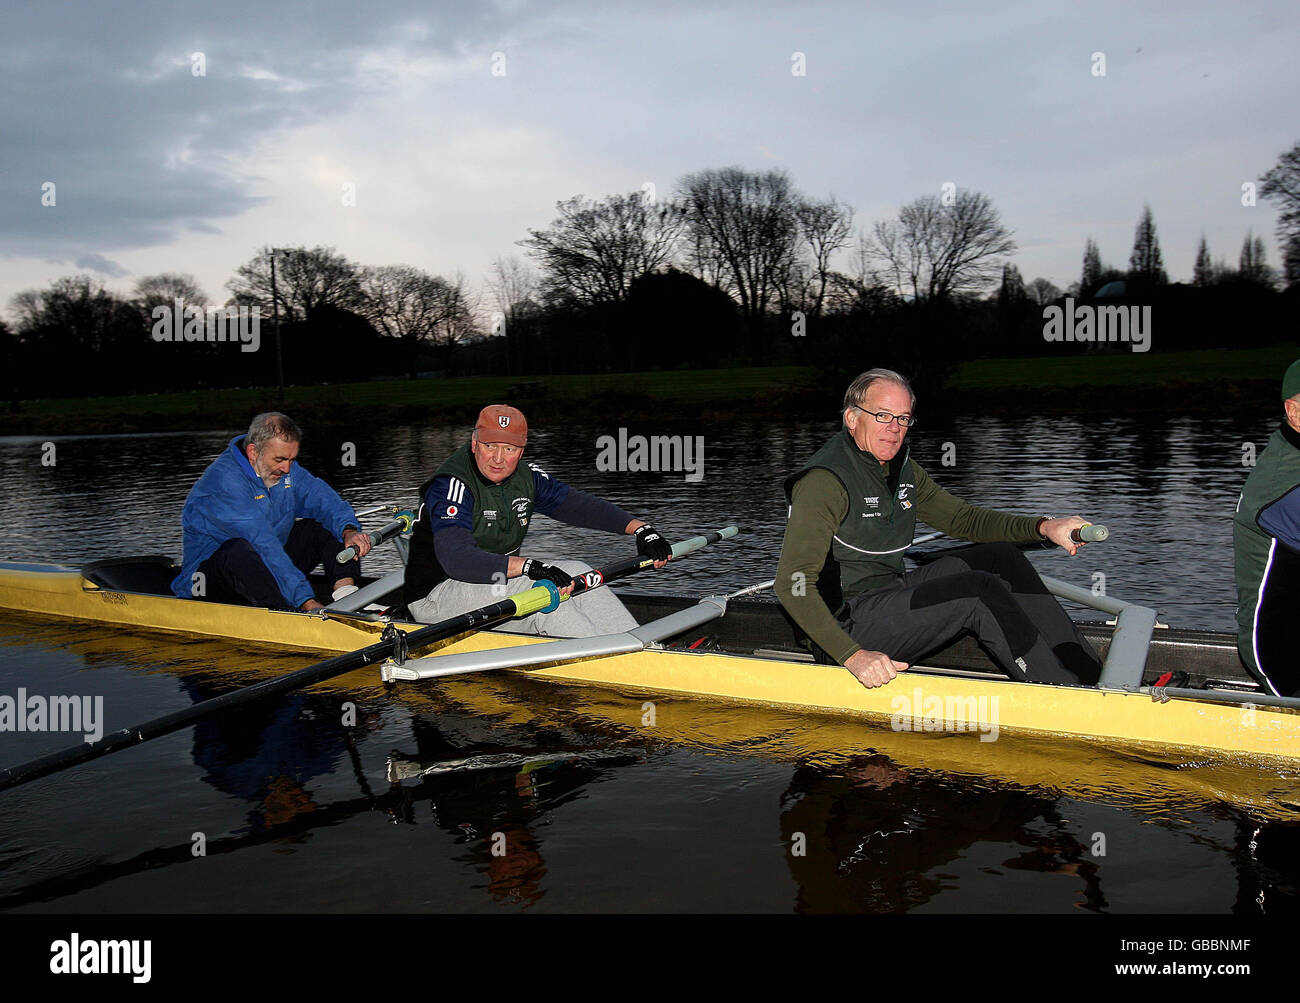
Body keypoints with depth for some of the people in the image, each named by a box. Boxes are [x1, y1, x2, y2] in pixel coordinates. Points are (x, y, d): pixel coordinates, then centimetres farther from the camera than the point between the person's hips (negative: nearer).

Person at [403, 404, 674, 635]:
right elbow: (456, 559, -37)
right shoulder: (451, 484, -24)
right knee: (537, 586, -28)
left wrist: (640, 528, -8)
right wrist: (529, 566, -48)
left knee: (576, 572, -8)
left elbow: (578, 504, 3)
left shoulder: (525, 477, 0)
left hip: (499, 578, 8)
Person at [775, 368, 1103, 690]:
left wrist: (1044, 527, 1)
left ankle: (1090, 674, 5)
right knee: (978, 590, -21)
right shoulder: (825, 480, -20)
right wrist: (853, 656, -35)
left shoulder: (902, 468, 9)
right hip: (845, 623, -9)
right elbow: (792, 584, -26)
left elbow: (962, 518, 17)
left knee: (1000, 557, 3)